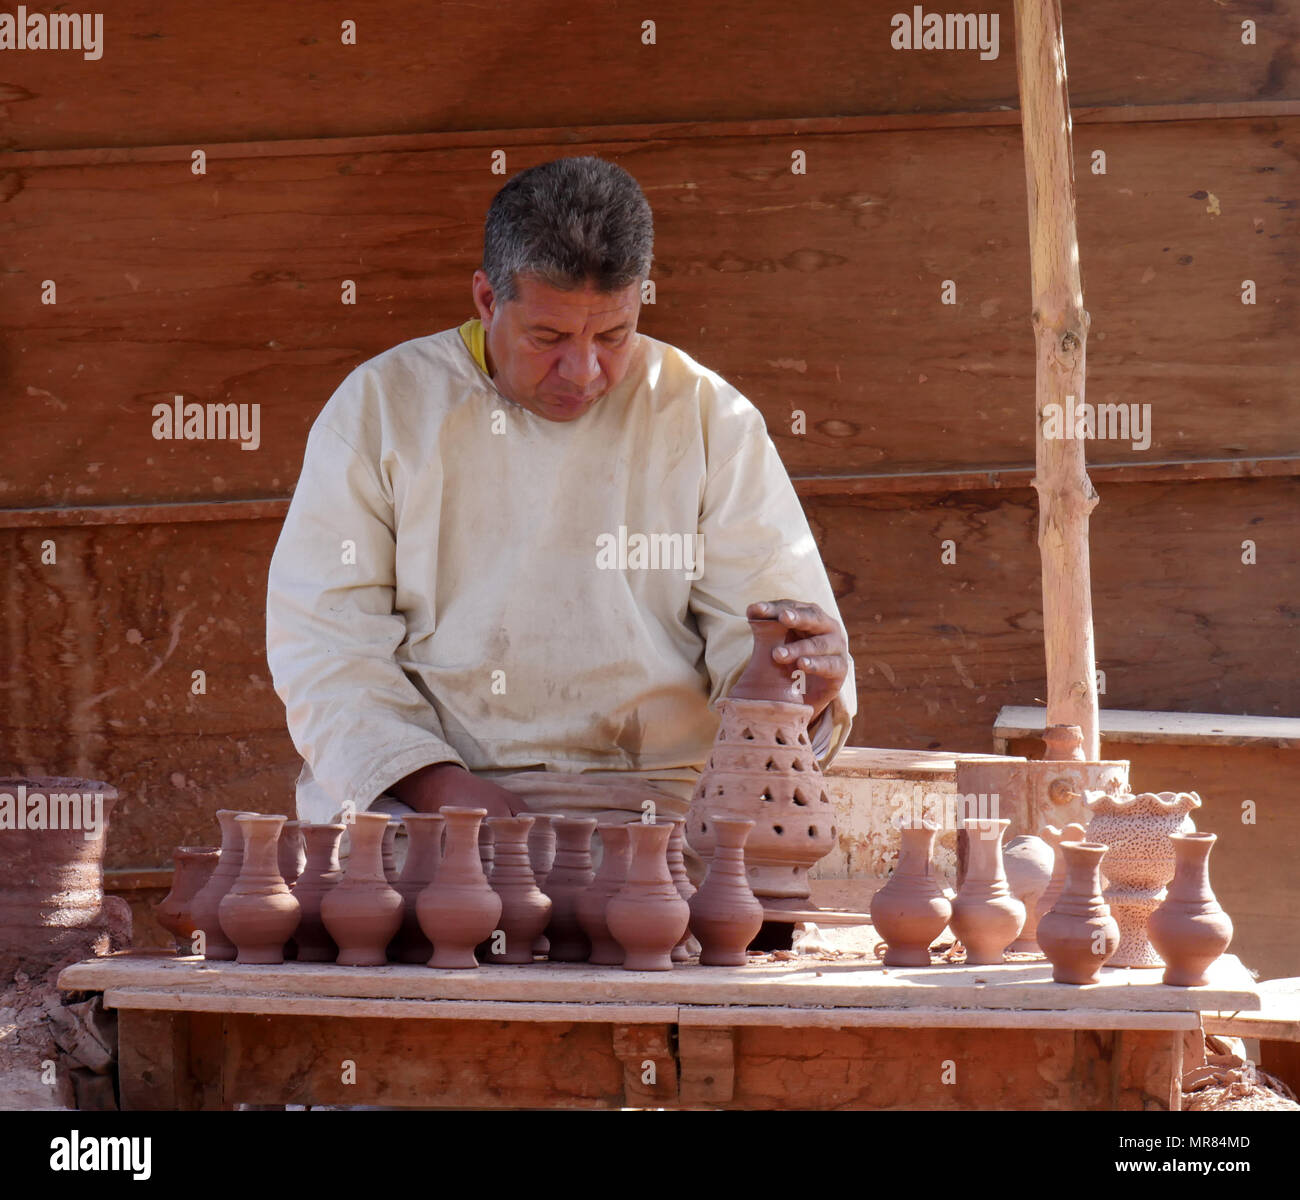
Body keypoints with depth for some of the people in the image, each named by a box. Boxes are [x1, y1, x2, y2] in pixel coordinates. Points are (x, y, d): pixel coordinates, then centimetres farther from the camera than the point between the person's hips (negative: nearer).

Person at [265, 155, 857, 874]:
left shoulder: (707, 417, 10)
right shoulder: (380, 406, 7)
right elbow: (321, 638, 1)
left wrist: (807, 681, -19)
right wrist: (437, 784, -15)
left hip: (650, 795, 1)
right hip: (405, 798, -1)